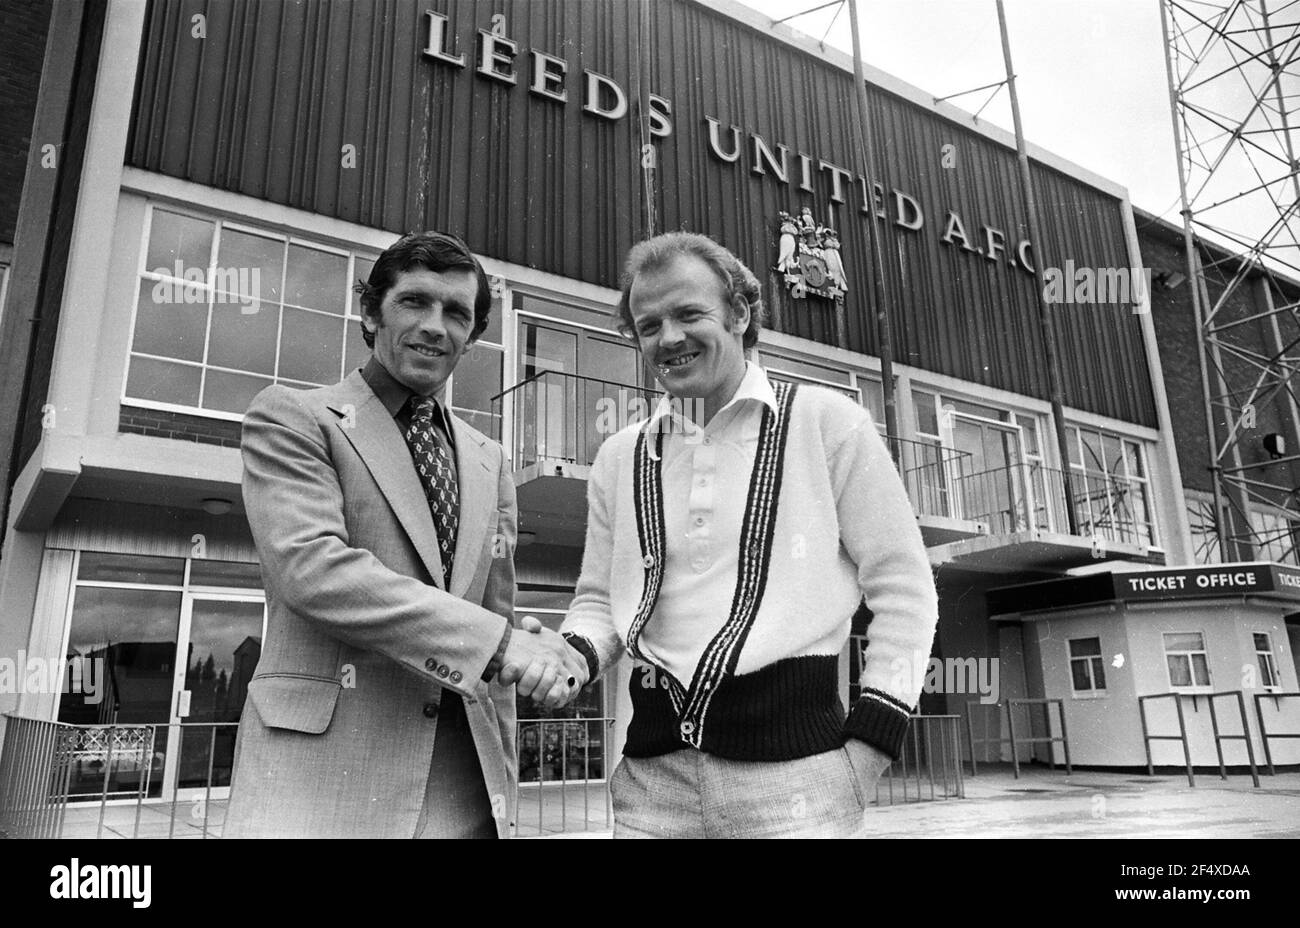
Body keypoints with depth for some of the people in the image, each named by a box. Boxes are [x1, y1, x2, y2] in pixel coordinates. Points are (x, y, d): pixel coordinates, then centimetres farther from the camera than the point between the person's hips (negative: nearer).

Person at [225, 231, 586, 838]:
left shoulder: (490, 463, 16)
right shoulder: (290, 416, 1)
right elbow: (309, 566, -15)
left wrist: (501, 789, 13)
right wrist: (497, 642, -19)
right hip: (322, 772, -4)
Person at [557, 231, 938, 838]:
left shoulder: (829, 422, -2)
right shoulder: (619, 458, 9)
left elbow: (903, 590, -1)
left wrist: (869, 745, -6)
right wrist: (573, 654, -6)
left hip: (792, 767, -3)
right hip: (652, 773, 4)